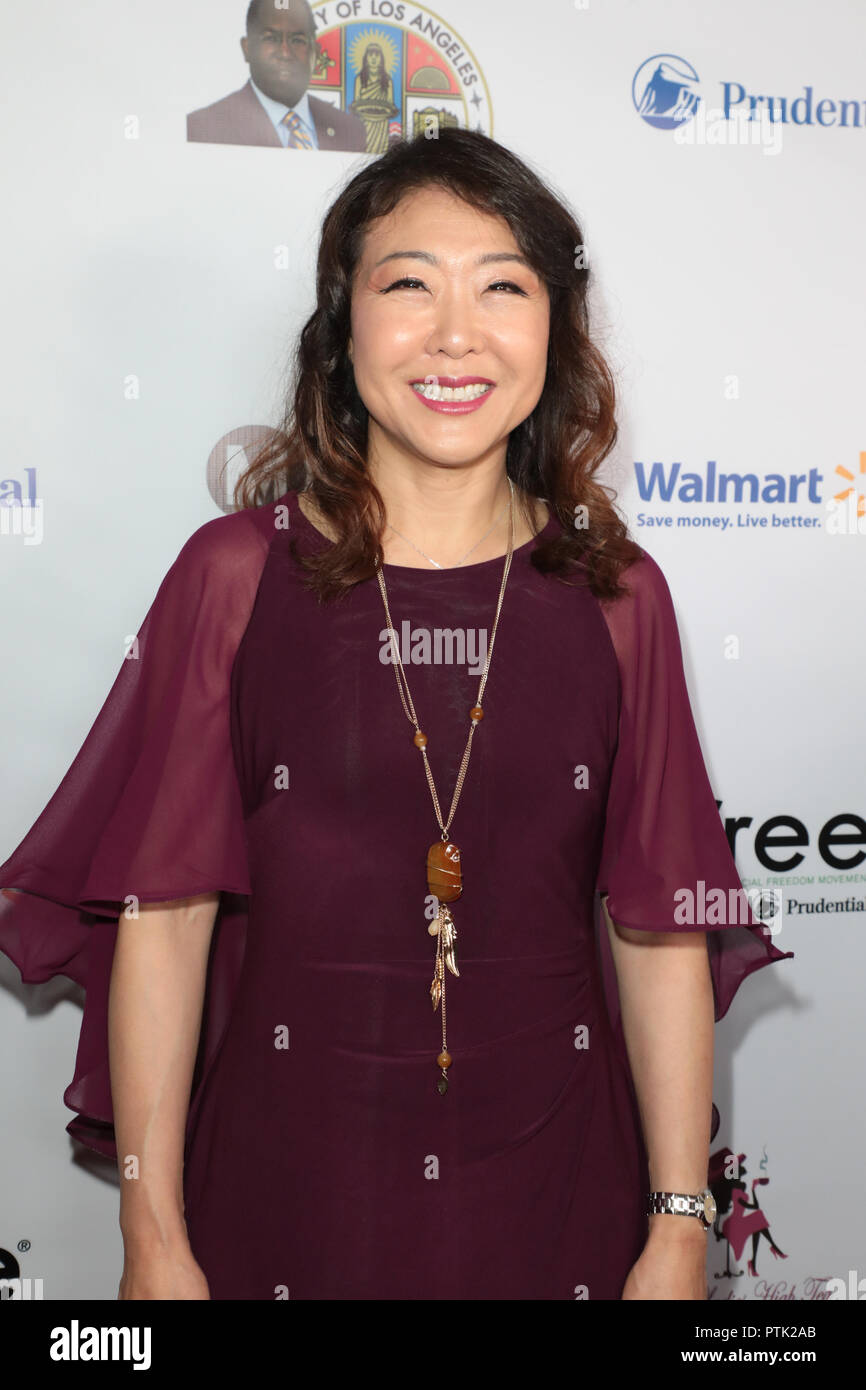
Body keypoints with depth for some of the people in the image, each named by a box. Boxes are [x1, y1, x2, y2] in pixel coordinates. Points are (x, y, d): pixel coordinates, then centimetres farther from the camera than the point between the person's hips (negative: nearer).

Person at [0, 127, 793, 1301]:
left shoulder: (617, 595, -3)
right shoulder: (235, 575, -7)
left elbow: (664, 927, -2)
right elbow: (162, 909, -7)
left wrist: (680, 1228, -1)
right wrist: (154, 1236, -5)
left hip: (552, 1173, 2)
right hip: (289, 1174, -1)